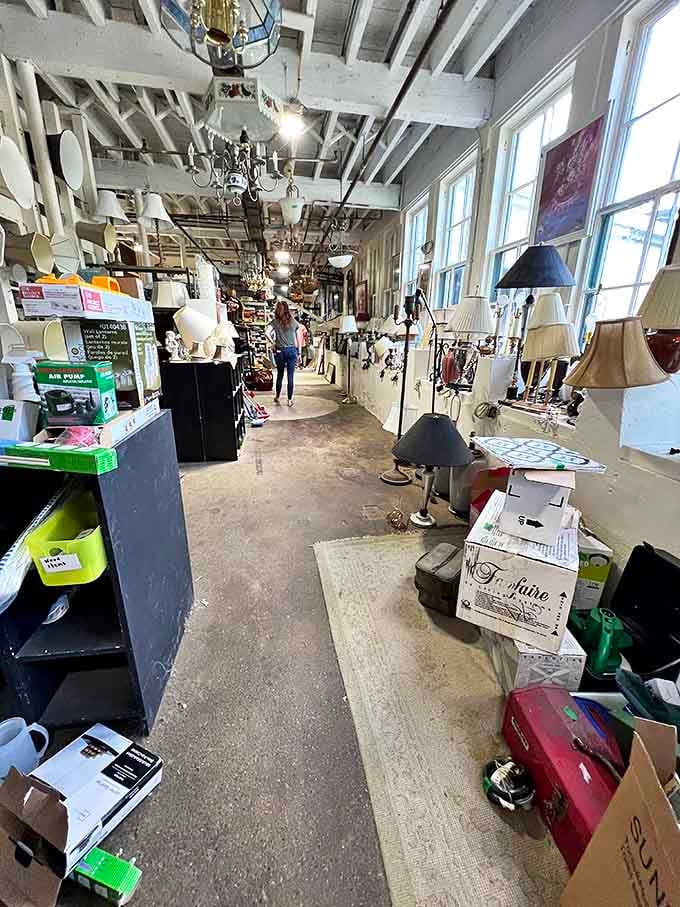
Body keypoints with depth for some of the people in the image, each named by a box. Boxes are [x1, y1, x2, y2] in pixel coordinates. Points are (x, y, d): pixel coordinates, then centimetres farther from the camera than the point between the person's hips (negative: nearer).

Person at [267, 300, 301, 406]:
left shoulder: (275, 321, -4)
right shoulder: (293, 321, 1)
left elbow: (268, 333, -19)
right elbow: (297, 338, 3)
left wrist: (273, 343, -7)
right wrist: (298, 352, 8)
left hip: (279, 351, 0)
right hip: (292, 350, 0)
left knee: (280, 374, 15)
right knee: (291, 376, 3)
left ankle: (277, 397, 27)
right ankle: (290, 400, 6)